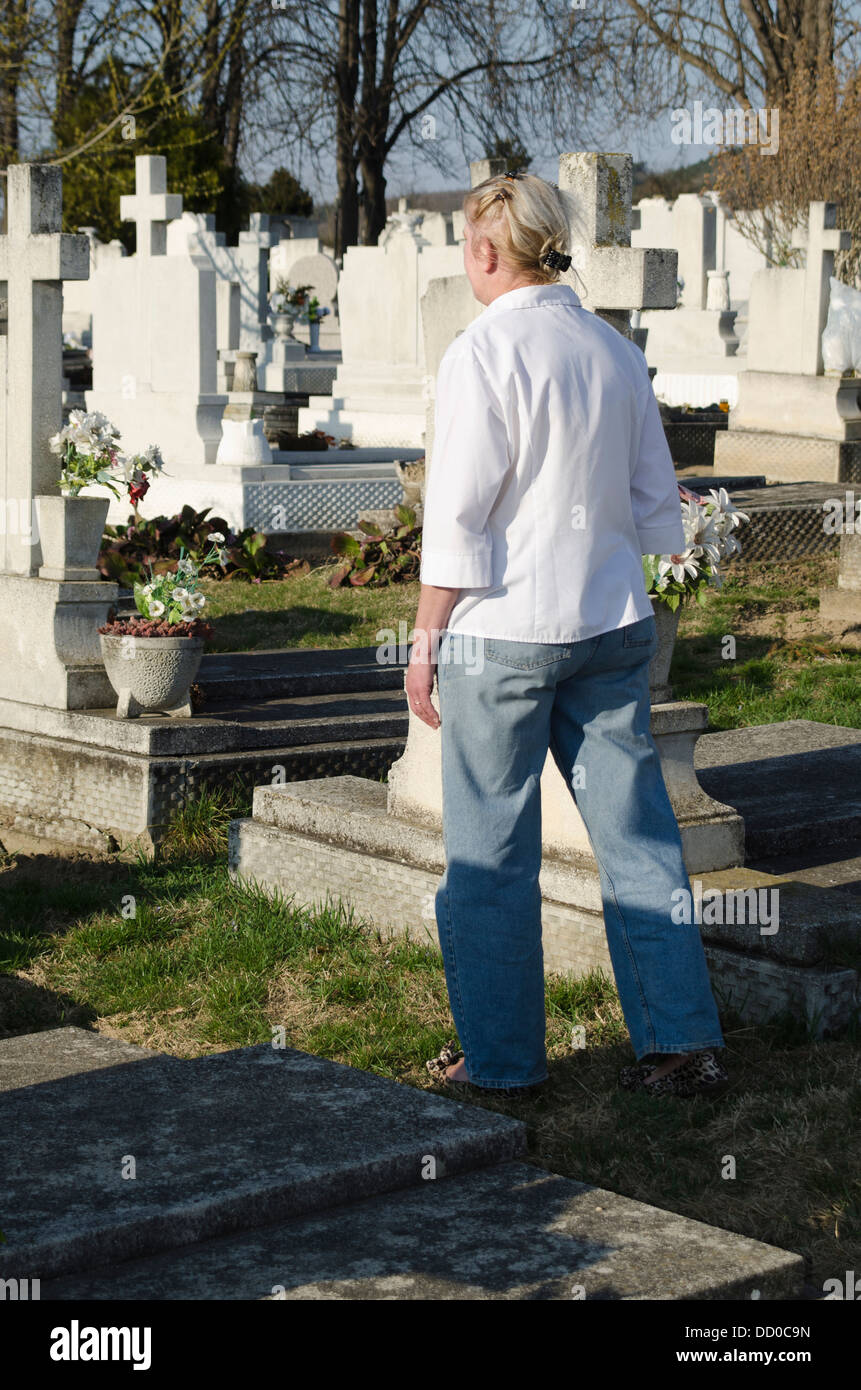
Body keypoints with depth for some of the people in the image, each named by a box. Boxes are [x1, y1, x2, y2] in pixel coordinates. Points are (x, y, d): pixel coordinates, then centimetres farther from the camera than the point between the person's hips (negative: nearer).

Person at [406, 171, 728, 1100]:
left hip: (504, 629, -6)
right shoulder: (616, 353, 8)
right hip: (613, 622, 6)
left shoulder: (484, 352, -12)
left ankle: (501, 1055, 15)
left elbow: (458, 512, -13)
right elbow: (656, 505, 13)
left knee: (491, 849, 6)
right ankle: (683, 1041, 11)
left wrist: (426, 639, -6)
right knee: (635, 830, 10)